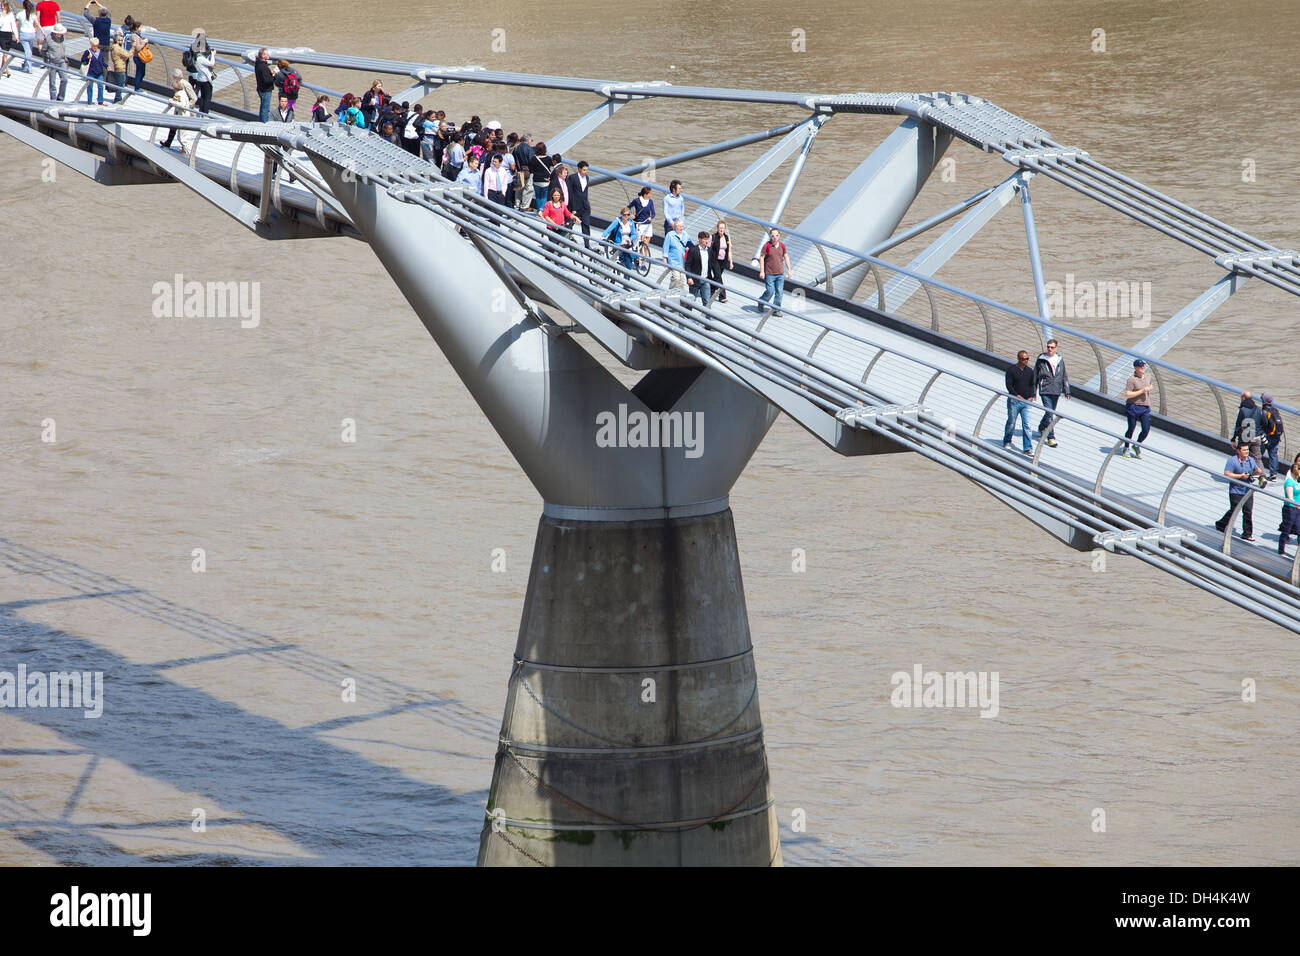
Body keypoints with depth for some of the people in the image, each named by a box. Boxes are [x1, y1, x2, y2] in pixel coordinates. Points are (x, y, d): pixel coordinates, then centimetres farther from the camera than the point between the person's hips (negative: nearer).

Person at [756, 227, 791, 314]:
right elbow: (761, 258, -6)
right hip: (769, 274, -4)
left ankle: (777, 310, 9)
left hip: (780, 274, 4)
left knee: (779, 292, 1)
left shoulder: (782, 245, 4)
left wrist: (789, 270, 12)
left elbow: (786, 257, 14)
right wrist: (762, 271, -11)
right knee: (770, 291, -6)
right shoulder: (767, 245, -8)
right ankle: (761, 301, 22)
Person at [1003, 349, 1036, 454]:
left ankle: (1027, 448, -5)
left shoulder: (1030, 371, 10)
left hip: (1026, 402, 3)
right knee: (1011, 423, 6)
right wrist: (1017, 395, -19)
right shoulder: (1012, 370, -5)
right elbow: (1009, 385, -9)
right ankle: (1006, 442, 28)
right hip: (1014, 402, -3)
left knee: (1026, 425, -3)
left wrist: (1031, 396, 1)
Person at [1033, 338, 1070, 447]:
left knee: (1050, 412, 15)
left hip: (1056, 391, 4)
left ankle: (1041, 428, 43)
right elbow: (1035, 376, 5)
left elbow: (1064, 377, 13)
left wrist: (1067, 392, 10)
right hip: (1045, 391, -4)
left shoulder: (1060, 360, 7)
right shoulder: (1041, 359, -1)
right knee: (1049, 413, -11)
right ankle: (1051, 438, -8)